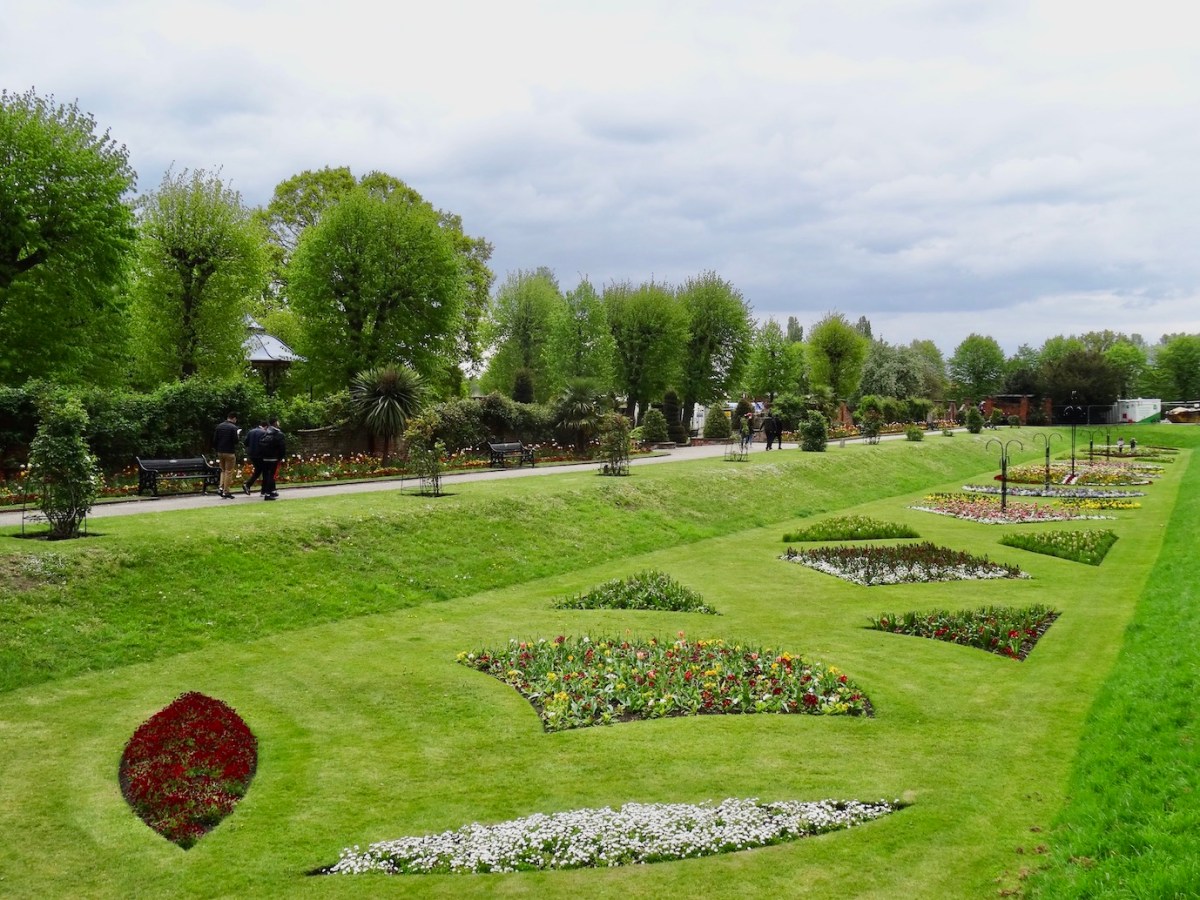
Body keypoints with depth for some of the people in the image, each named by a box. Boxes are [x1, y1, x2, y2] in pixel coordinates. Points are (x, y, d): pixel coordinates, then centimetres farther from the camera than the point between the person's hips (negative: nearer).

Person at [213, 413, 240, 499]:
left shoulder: (219, 426, 7)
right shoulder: (233, 427, -12)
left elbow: (214, 440, 7)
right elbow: (235, 441, -16)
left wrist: (216, 450, 16)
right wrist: (237, 434, 1)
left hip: (220, 452, 6)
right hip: (230, 453, -6)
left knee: (223, 471, 19)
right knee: (229, 472, 0)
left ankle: (221, 488, 4)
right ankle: (226, 491, 0)